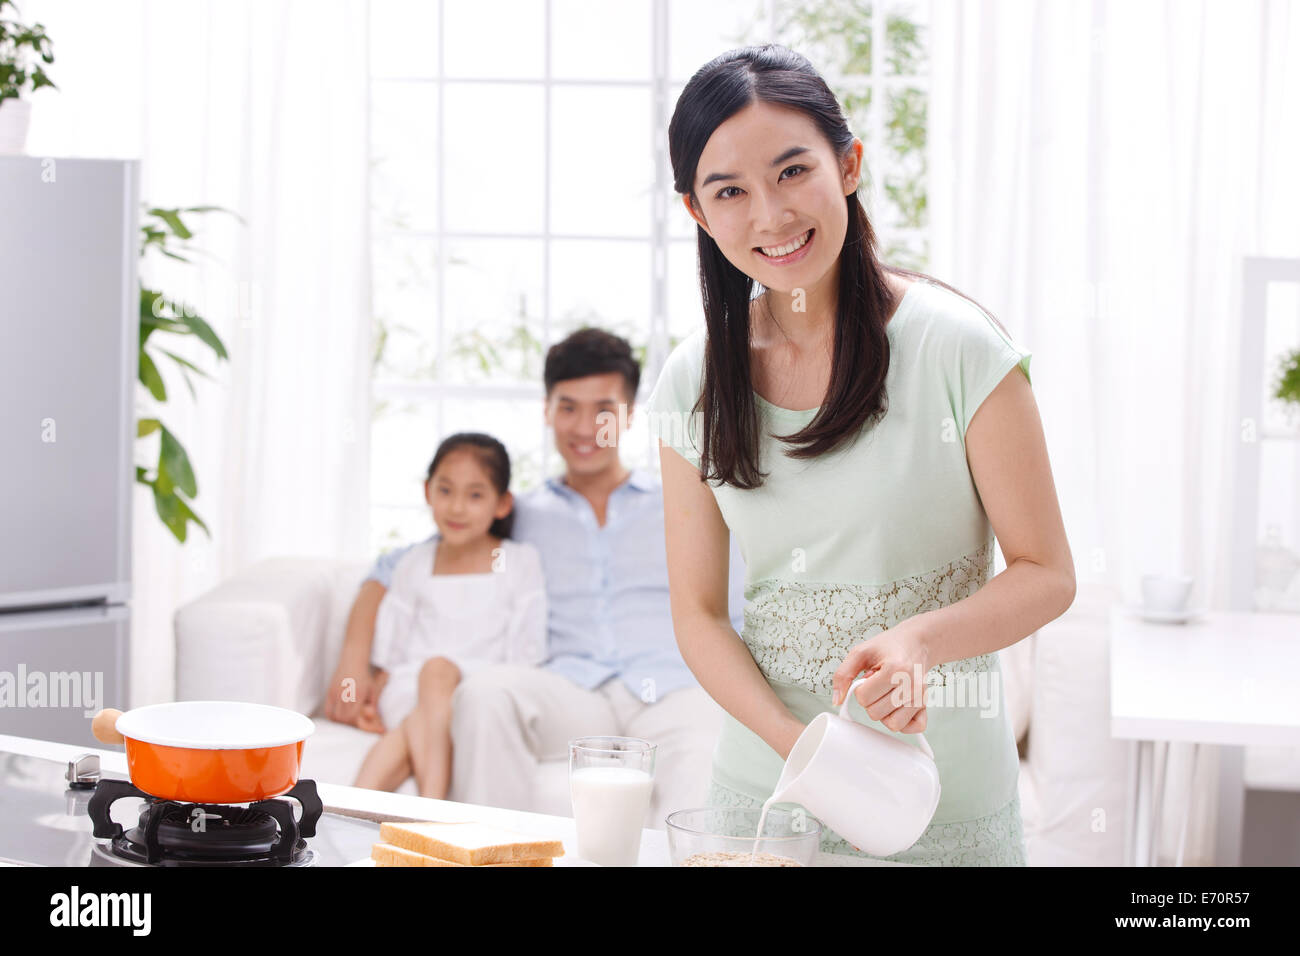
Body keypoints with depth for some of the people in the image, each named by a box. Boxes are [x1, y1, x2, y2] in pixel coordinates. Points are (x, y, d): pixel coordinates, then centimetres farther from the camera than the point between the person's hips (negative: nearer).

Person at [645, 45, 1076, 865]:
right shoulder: (695, 381, -1)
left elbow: (1047, 574, -7)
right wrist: (798, 742, -15)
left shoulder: (956, 348, -12)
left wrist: (917, 641, -25)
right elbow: (698, 612, 1)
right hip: (760, 786, 3)